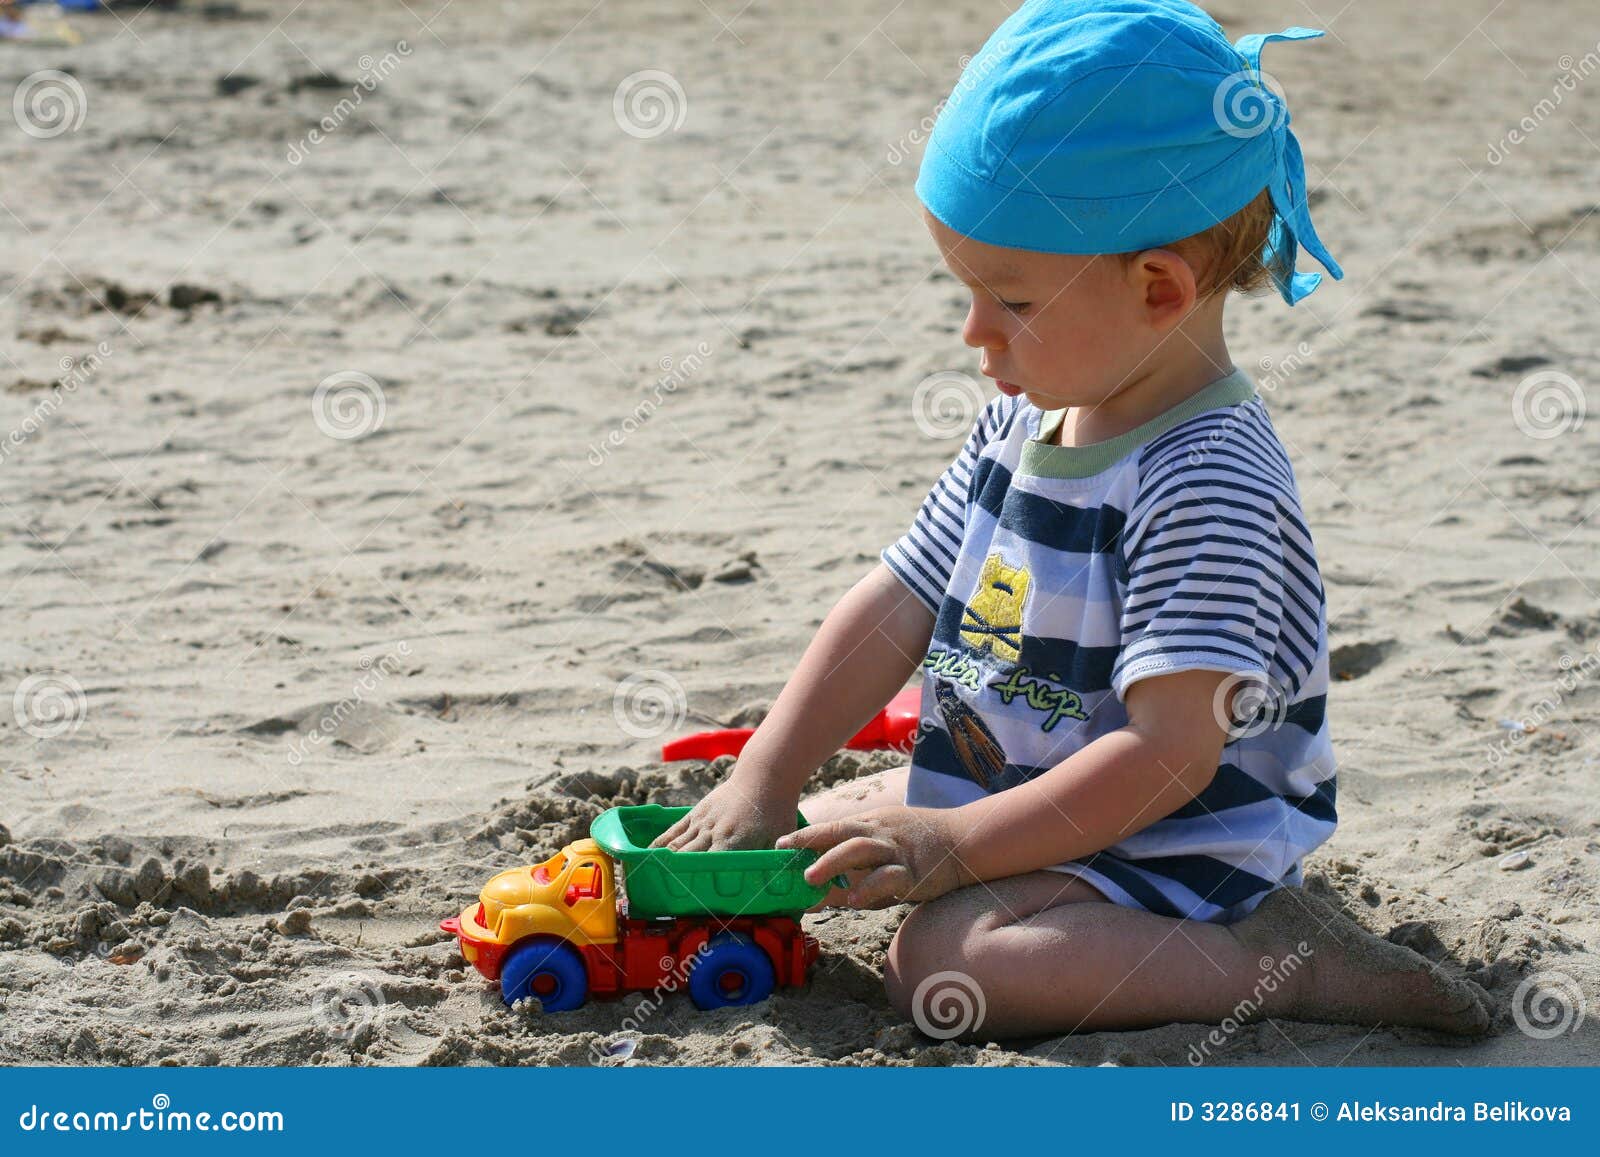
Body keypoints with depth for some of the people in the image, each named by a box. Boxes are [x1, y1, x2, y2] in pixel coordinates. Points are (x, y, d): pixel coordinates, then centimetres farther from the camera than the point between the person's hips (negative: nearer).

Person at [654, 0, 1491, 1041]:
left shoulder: (1205, 485, -25)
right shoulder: (1027, 419, 3)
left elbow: (1172, 751, -29)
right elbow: (900, 605, 6)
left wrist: (959, 843, -28)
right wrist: (765, 782, -1)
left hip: (1171, 841, -10)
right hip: (1014, 787, 10)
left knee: (948, 957, -30)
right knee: (801, 845, 15)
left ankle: (1284, 958, -17)